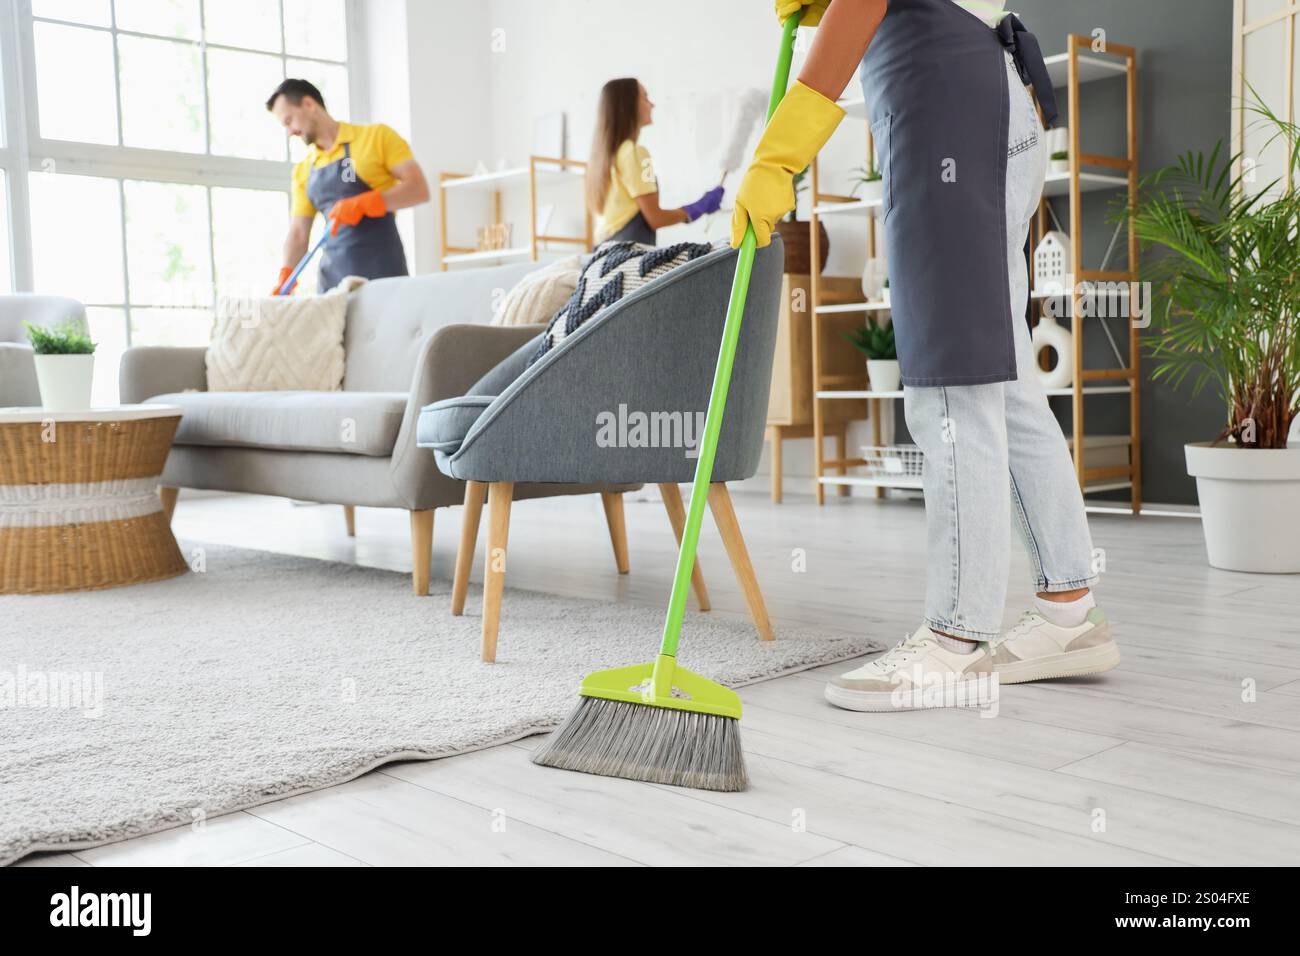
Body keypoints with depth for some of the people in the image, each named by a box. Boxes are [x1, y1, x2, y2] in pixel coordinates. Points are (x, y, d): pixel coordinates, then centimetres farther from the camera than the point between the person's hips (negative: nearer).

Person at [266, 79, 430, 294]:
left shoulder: (377, 136, 2)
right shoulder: (303, 171, 15)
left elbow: (419, 189, -6)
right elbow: (298, 232, 13)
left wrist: (364, 203, -18)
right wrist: (286, 273, -5)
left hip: (382, 273, -4)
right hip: (333, 279, 4)